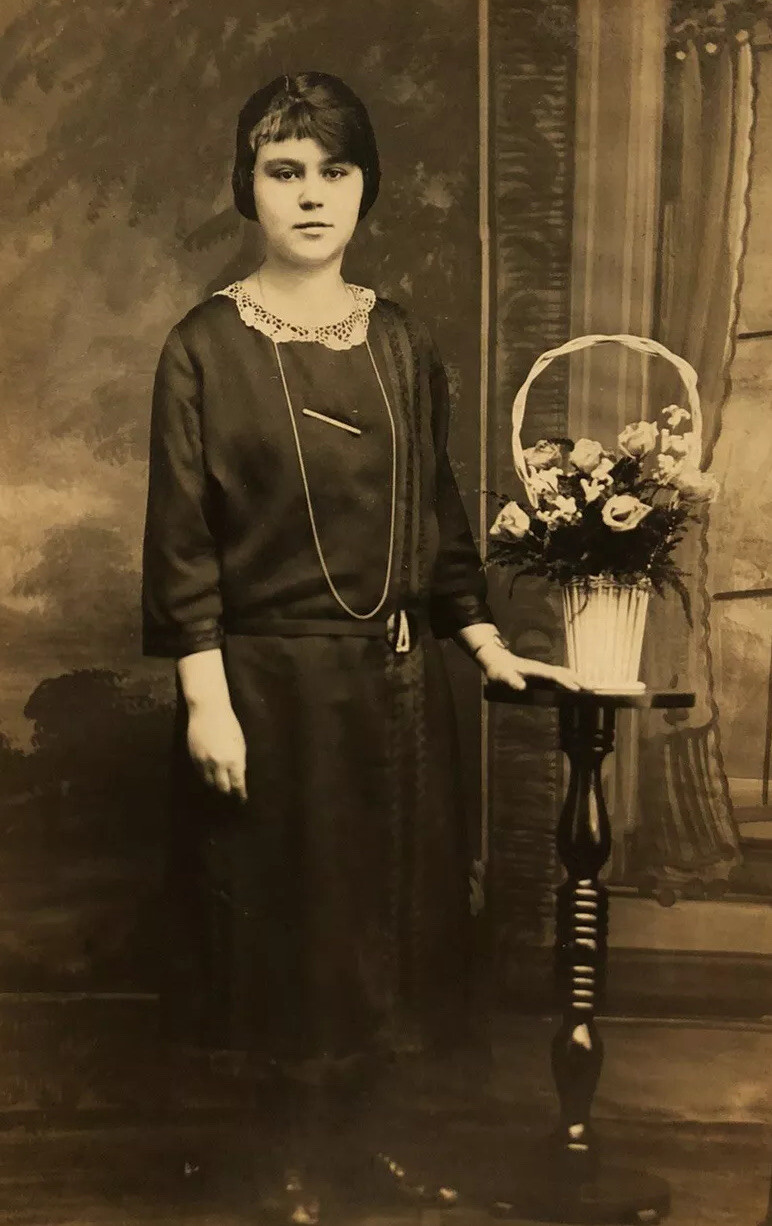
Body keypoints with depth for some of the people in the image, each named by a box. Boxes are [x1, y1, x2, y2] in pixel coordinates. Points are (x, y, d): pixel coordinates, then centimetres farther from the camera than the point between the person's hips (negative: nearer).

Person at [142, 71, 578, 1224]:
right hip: (271, 682, -4)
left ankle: (365, 1130, 33)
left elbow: (438, 509, 10)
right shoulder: (206, 345, -7)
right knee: (282, 919, 8)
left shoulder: (401, 341, 5)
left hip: (395, 679, 4)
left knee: (387, 905, 13)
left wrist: (489, 647, 7)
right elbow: (181, 535, -9)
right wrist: (206, 697, -14)